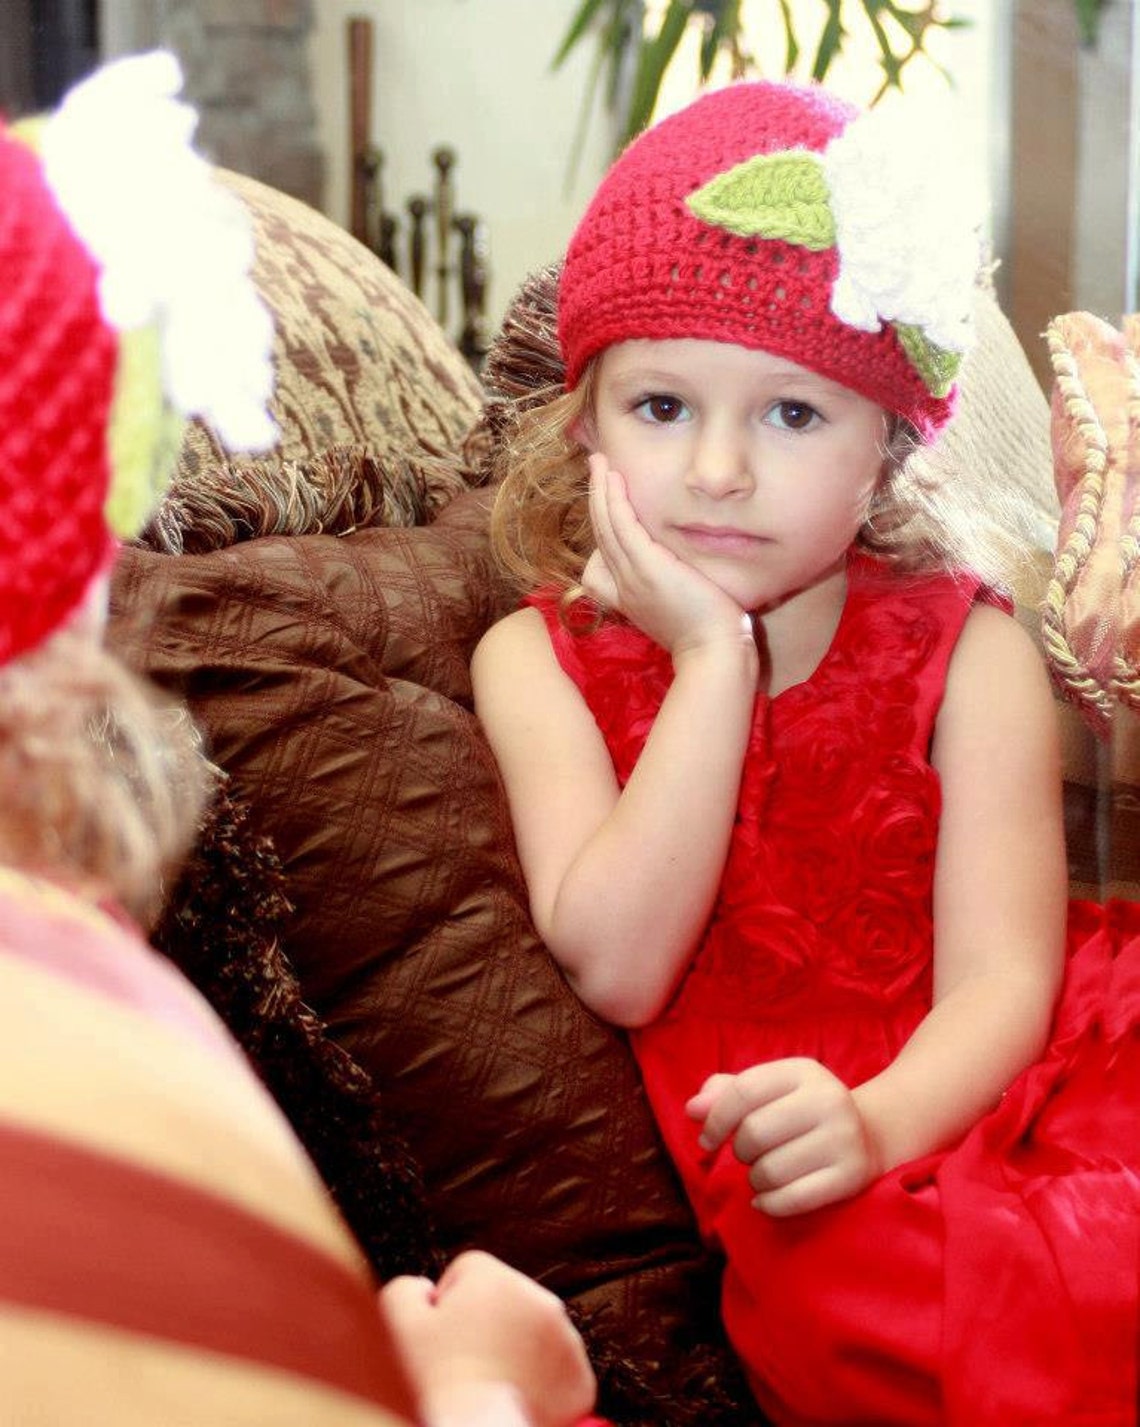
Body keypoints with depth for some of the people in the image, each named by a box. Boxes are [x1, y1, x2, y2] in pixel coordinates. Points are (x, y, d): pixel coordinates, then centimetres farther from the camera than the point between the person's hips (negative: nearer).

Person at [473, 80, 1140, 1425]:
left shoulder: (964, 645, 0)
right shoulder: (542, 659, 2)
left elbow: (998, 980, -9)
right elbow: (616, 970, -12)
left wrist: (875, 1122, -31)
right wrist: (713, 659, -16)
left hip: (963, 1079, 0)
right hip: (781, 1158, 0)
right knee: (830, 1295, -33)